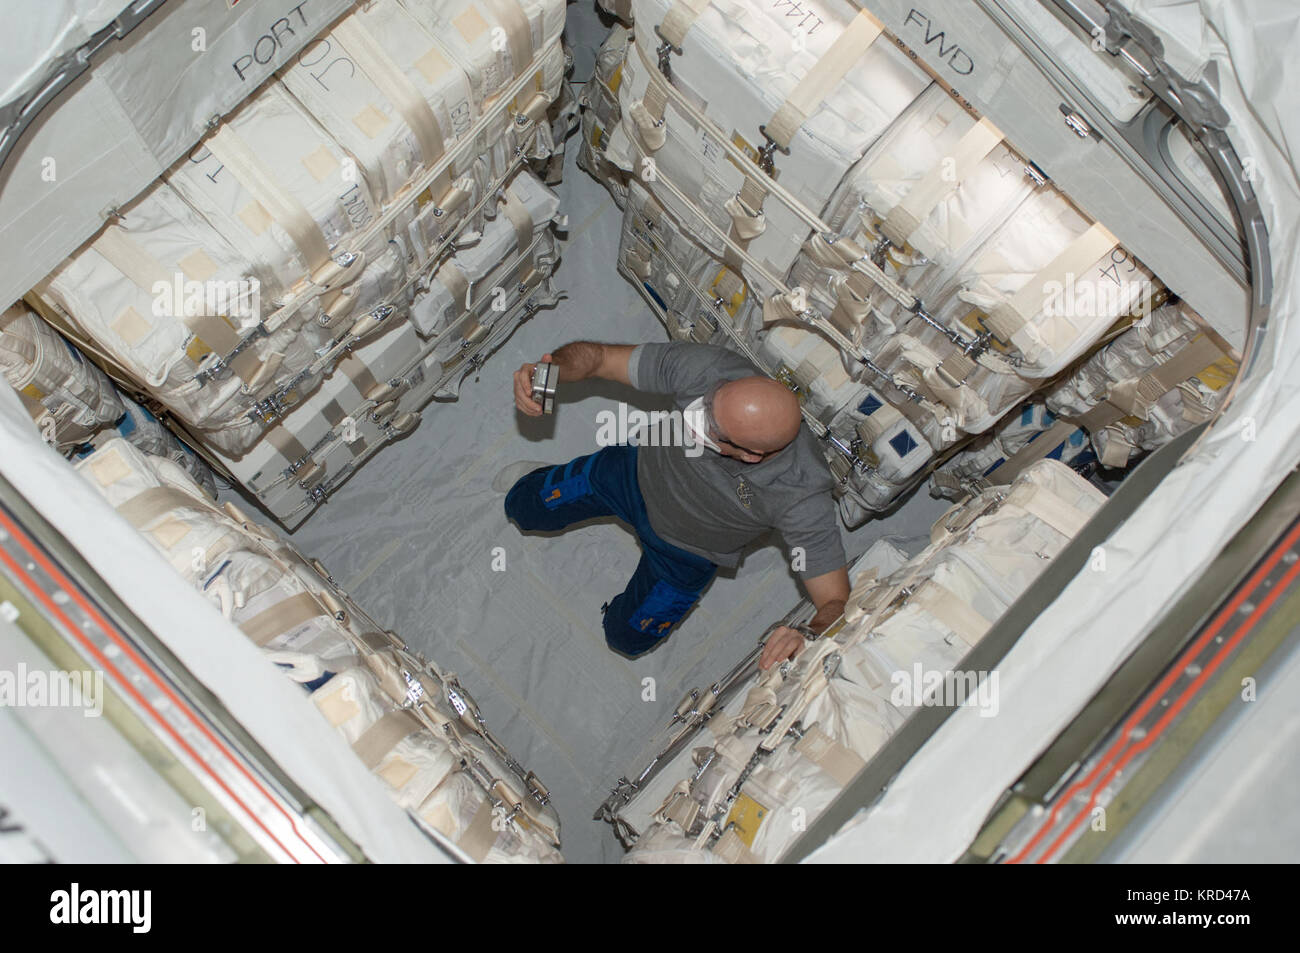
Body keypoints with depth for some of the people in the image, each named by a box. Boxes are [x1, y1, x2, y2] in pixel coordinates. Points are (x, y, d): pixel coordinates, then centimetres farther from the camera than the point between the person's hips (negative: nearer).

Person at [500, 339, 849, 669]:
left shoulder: (803, 498, -42)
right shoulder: (707, 368, -38)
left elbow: (836, 602, -35)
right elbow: (595, 355, -27)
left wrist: (807, 638, -58)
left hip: (685, 549, -1)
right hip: (635, 472, 2)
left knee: (626, 637, 16)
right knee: (522, 507, 18)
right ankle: (545, 477, 53)